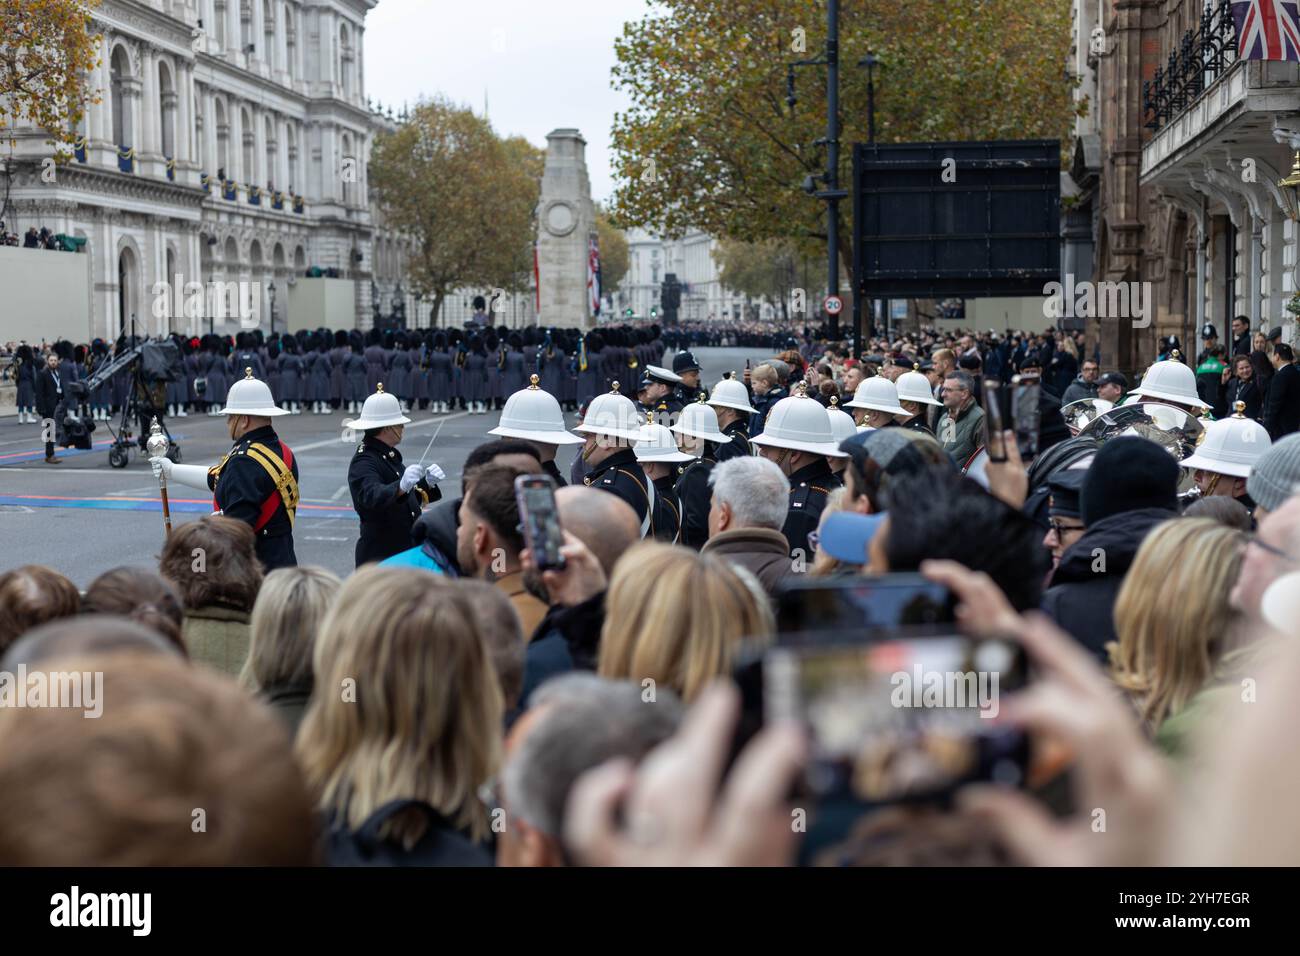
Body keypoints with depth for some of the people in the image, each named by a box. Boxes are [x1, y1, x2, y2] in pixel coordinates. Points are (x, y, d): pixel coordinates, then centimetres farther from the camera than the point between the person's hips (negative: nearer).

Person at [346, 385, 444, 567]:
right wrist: (401, 486, -51)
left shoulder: (388, 455, 14)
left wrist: (427, 483, 3)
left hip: (405, 551, 9)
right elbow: (372, 496, -35)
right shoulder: (363, 462, -15)